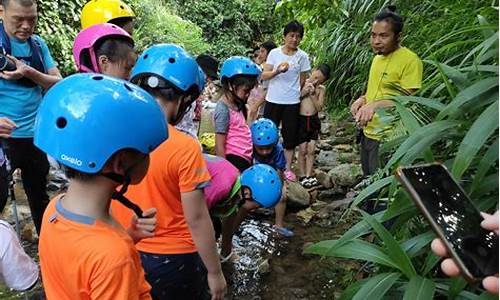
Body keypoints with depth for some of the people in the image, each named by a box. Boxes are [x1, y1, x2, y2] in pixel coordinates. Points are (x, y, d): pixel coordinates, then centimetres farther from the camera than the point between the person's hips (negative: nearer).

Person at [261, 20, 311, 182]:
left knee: (290, 135, 6)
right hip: (273, 100, 0)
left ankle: (288, 168, 17)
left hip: (292, 102, 0)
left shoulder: (303, 56, 0)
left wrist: (294, 93, 10)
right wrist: (277, 71, -22)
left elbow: (303, 80, 8)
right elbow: (264, 75, -6)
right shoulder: (274, 53, -1)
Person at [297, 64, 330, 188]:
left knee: (311, 150, 6)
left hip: (314, 120, 3)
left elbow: (319, 107, -4)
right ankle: (302, 176, 13)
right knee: (302, 150, 2)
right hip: (301, 119, -2)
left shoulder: (321, 89, 2)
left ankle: (309, 176, 14)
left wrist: (312, 94, -14)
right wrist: (303, 92, -18)